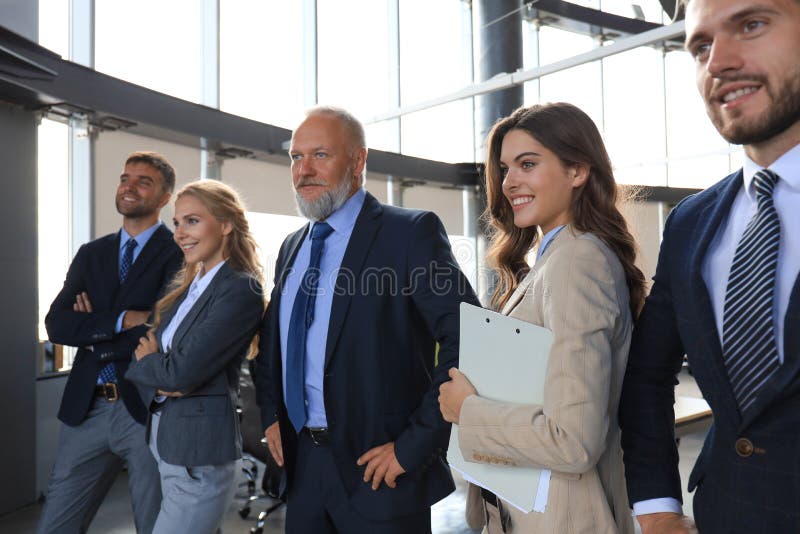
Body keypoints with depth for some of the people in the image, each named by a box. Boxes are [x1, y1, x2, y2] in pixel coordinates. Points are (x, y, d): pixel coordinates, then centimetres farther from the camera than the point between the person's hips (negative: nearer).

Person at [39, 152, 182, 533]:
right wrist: (123, 320, -16)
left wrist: (94, 335, -8)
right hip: (86, 409, 5)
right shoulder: (91, 254, 11)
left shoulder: (180, 252, -7)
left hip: (150, 410, -5)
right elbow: (56, 324, -1)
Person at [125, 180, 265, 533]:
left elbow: (183, 371, -22)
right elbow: (143, 352, 7)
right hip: (162, 441, 8)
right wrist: (160, 381, -13)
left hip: (200, 458, -8)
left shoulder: (241, 289, -17)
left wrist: (147, 361, -2)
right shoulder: (184, 286, 8)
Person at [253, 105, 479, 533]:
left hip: (377, 469, -6)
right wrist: (270, 414, 9)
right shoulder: (292, 247, 9)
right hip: (302, 464, 6)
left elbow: (470, 341, -20)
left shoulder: (410, 233, -13)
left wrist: (415, 445, -19)